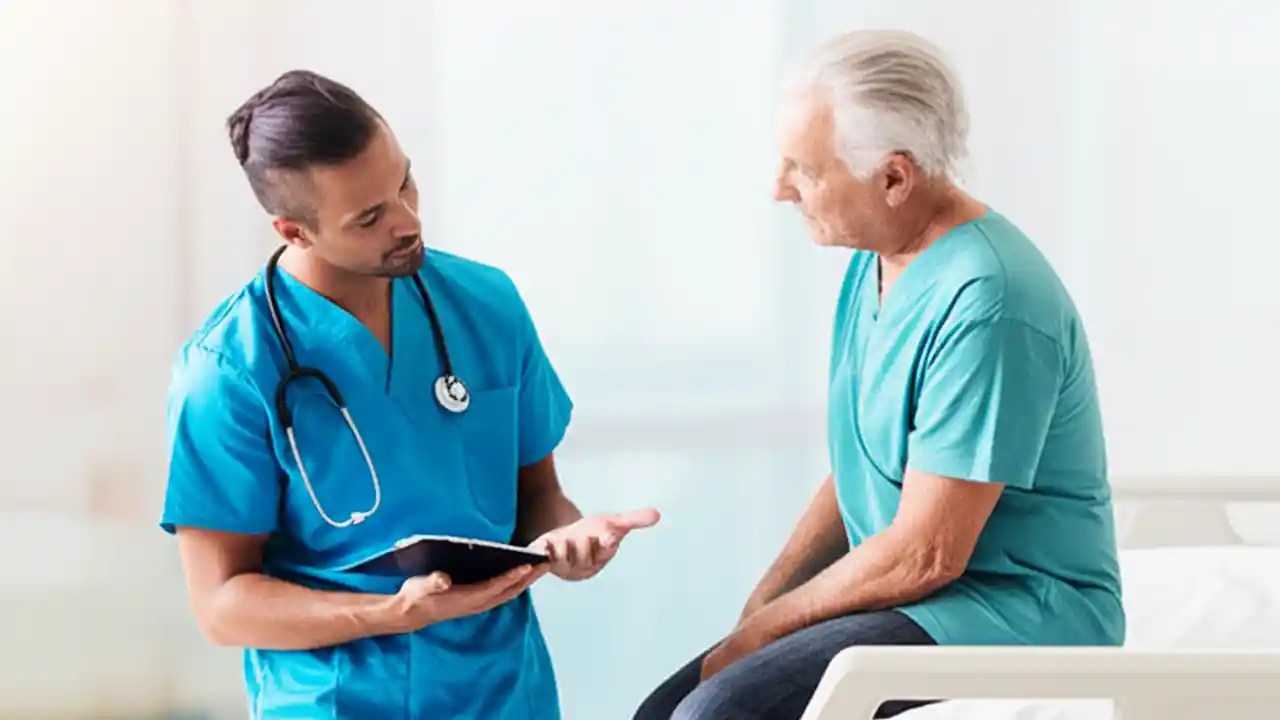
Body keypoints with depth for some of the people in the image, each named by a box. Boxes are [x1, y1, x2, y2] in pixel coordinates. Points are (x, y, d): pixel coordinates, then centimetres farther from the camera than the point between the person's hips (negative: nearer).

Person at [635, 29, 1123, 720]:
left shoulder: (986, 304, -23)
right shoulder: (876, 262, 8)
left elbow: (925, 555, -22)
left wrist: (762, 631, -11)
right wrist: (754, 614, 1)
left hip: (1012, 613, -9)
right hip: (908, 597, 9)